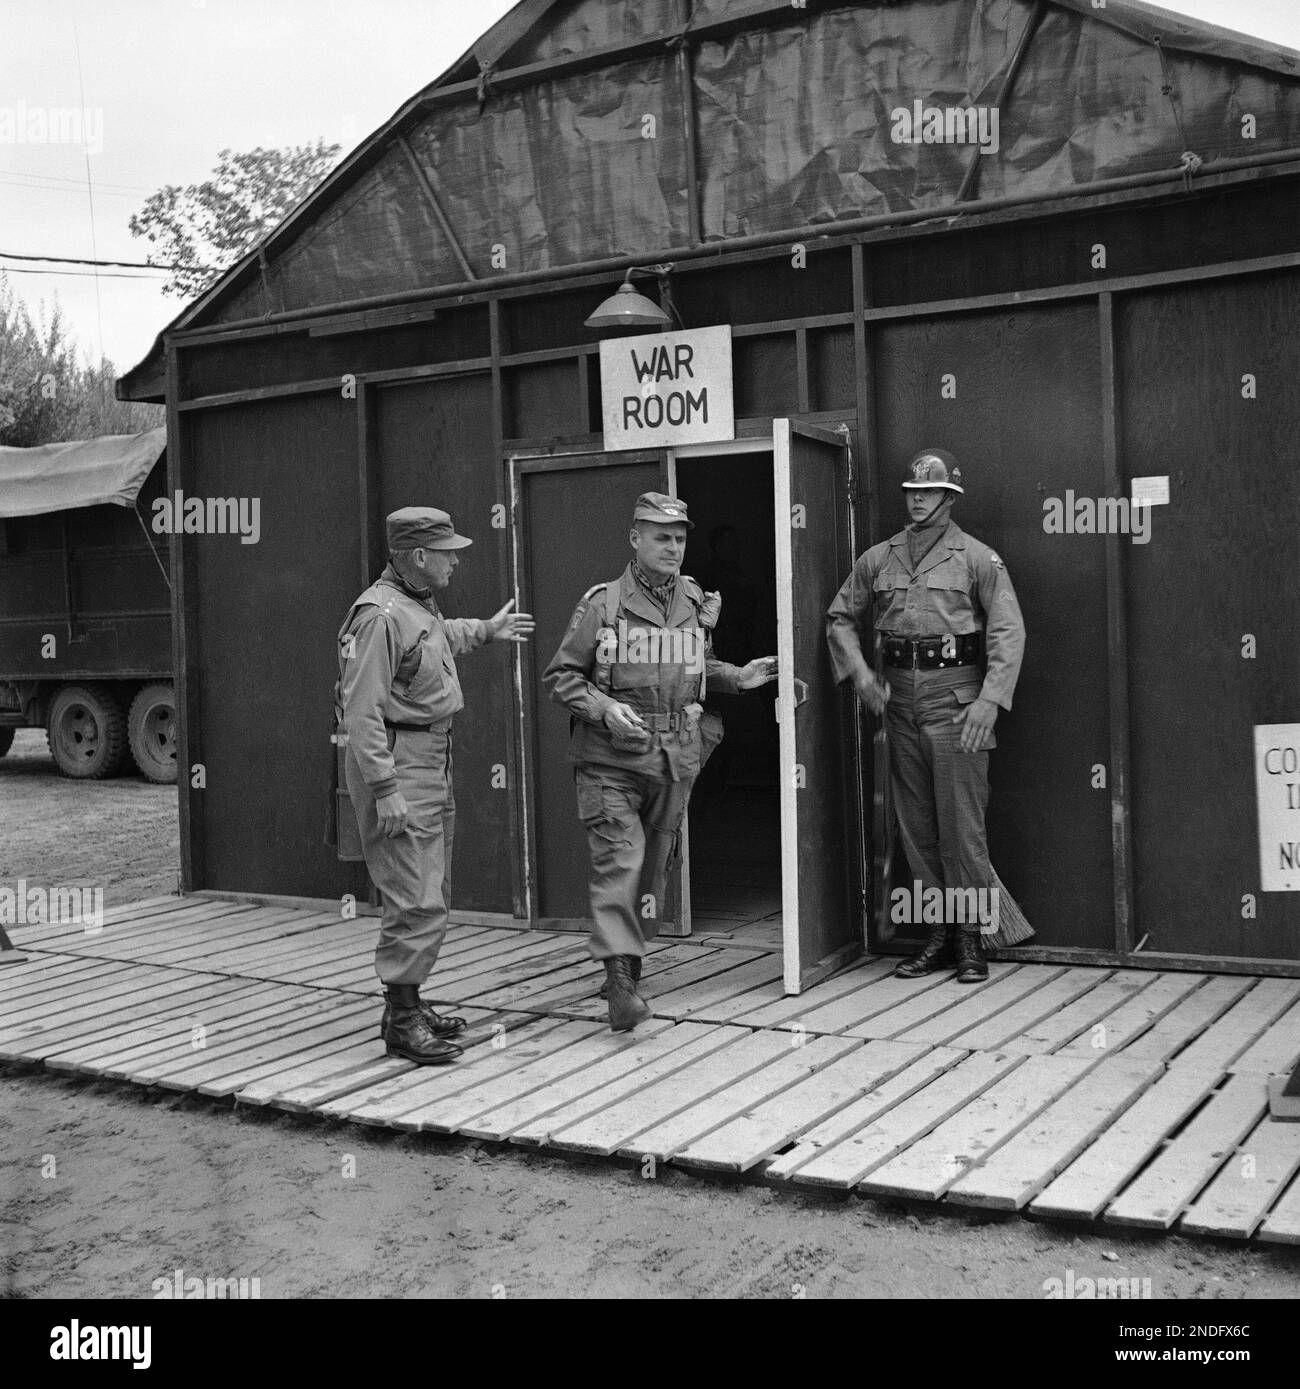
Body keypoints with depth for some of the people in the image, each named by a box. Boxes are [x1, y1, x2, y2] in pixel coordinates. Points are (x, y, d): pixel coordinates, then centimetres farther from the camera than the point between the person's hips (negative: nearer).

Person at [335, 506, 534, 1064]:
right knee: (416, 901, -10)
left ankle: (407, 1003, 25)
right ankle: (401, 1021, -3)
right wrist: (385, 788, -26)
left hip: (431, 761, 11)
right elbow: (362, 709, -23)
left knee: (429, 895, 16)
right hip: (395, 762, -11)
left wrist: (487, 630, 44)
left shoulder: (421, 605, 13)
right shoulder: (380, 614, -18)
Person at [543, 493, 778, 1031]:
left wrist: (736, 676, 8)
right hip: (610, 756, -5)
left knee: (655, 863, 13)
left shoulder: (696, 604, 9)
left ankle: (632, 953, 30)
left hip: (675, 759, 5)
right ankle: (619, 974, -15)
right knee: (619, 858, -13)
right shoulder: (603, 603, -6)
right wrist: (605, 709, -18)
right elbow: (560, 676, -3)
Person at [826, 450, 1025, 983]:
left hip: (957, 697, -5)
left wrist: (989, 699, -16)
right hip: (900, 699, 5)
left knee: (960, 824, -4)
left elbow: (1008, 630, -6)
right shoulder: (878, 558, 11)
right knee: (916, 825, 9)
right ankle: (940, 931, 19)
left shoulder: (977, 557, -1)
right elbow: (841, 618, 18)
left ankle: (971, 938, 6)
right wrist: (859, 672, 3)